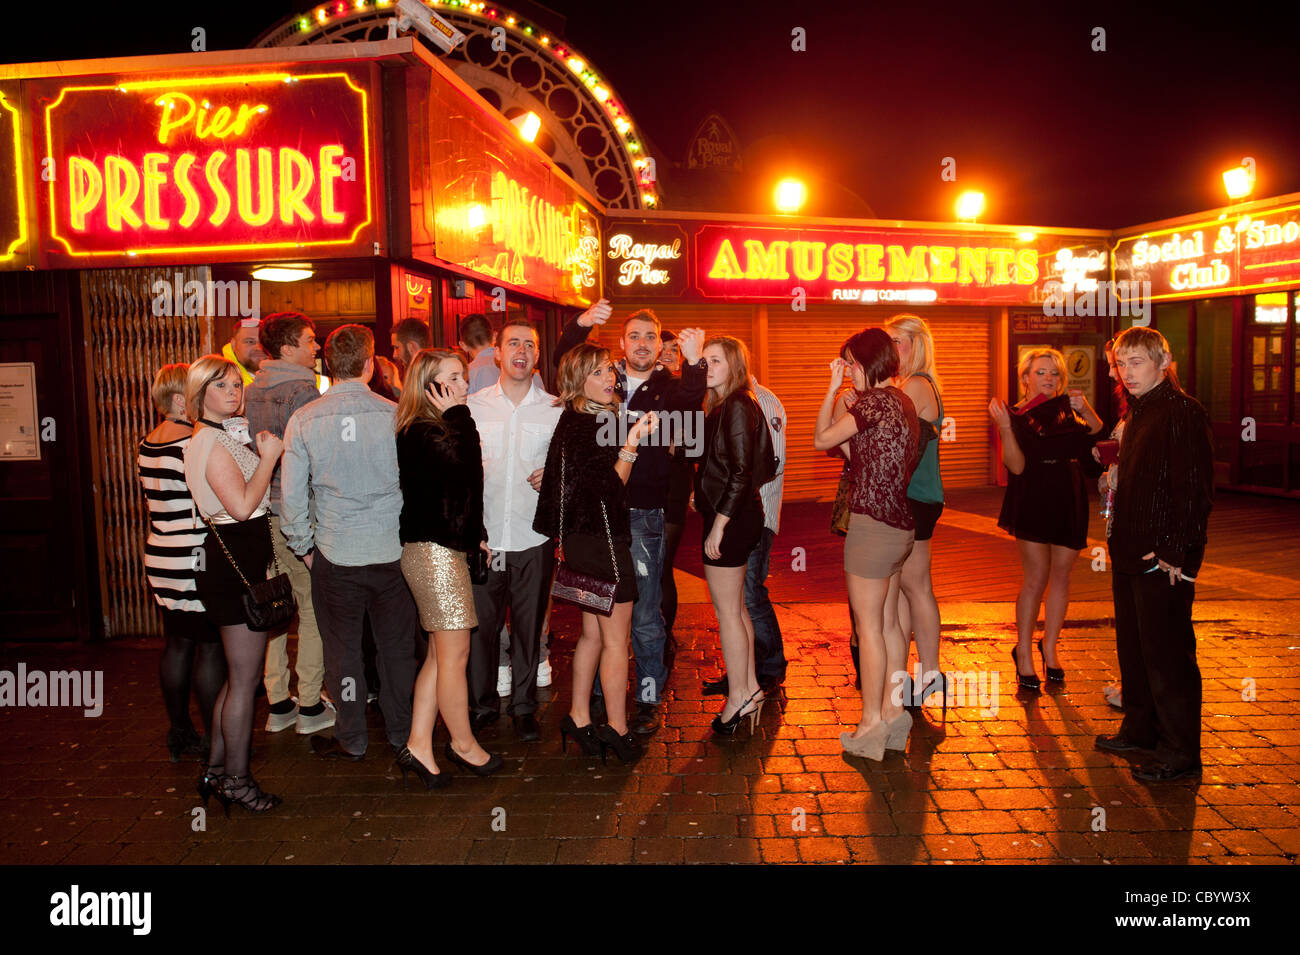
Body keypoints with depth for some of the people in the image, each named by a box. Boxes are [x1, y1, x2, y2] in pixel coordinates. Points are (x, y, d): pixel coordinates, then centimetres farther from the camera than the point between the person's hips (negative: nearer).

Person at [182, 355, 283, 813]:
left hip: (237, 563, 11)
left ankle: (216, 768, 29)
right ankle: (236, 779, 11)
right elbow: (242, 505, -23)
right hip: (236, 564, -11)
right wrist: (269, 456, -15)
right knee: (245, 677, -1)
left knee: (239, 675, 18)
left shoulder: (226, 437, 18)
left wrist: (264, 455, 11)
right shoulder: (213, 442, -14)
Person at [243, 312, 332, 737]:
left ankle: (277, 703, 23)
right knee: (312, 609, 3)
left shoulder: (251, 391, 11)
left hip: (261, 514, 8)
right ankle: (310, 706, 10)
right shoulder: (302, 390, -13)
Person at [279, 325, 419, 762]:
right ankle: (401, 733, 26)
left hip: (335, 552, 0)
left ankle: (351, 740, 24)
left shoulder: (304, 419, -5)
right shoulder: (395, 415, -7)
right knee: (397, 645, 14)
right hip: (392, 549, 0)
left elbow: (292, 494, -1)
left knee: (342, 649, 13)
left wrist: (304, 546, 11)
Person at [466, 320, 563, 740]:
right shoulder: (473, 405, 6)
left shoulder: (555, 409, 4)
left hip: (534, 537, 0)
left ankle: (524, 706, 25)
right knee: (480, 623, 5)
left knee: (529, 625, 9)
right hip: (483, 535, 0)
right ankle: (482, 703, 24)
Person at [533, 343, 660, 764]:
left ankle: (579, 717, 26)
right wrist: (631, 444, -27)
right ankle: (616, 729, 12)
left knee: (594, 633, 16)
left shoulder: (596, 420, 12)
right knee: (616, 639, 1)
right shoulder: (582, 426, -18)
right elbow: (608, 488, -22)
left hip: (586, 540, 10)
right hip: (600, 541, -10)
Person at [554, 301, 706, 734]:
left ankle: (649, 699, 16)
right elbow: (563, 362, -3)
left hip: (643, 514, -2)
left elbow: (689, 405, -19)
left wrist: (694, 363, -38)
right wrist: (581, 324, -21)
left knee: (644, 614, 3)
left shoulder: (668, 387, 3)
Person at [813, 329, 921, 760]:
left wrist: (831, 389, 0)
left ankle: (872, 725, 7)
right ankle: (893, 712, 23)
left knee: (868, 626, -1)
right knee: (888, 623, 15)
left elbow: (821, 440, -9)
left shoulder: (876, 400, -15)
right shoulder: (903, 401, 13)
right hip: (900, 524, 9)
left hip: (873, 524, -9)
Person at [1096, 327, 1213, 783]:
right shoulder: (1138, 413, 15)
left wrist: (1173, 552, -21)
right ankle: (1140, 728, 32)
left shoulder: (1183, 412, -14)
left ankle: (1180, 750, 9)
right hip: (1131, 554, 9)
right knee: (1133, 645, 18)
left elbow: (1196, 489, -19)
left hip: (1164, 560, -9)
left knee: (1166, 652, -2)